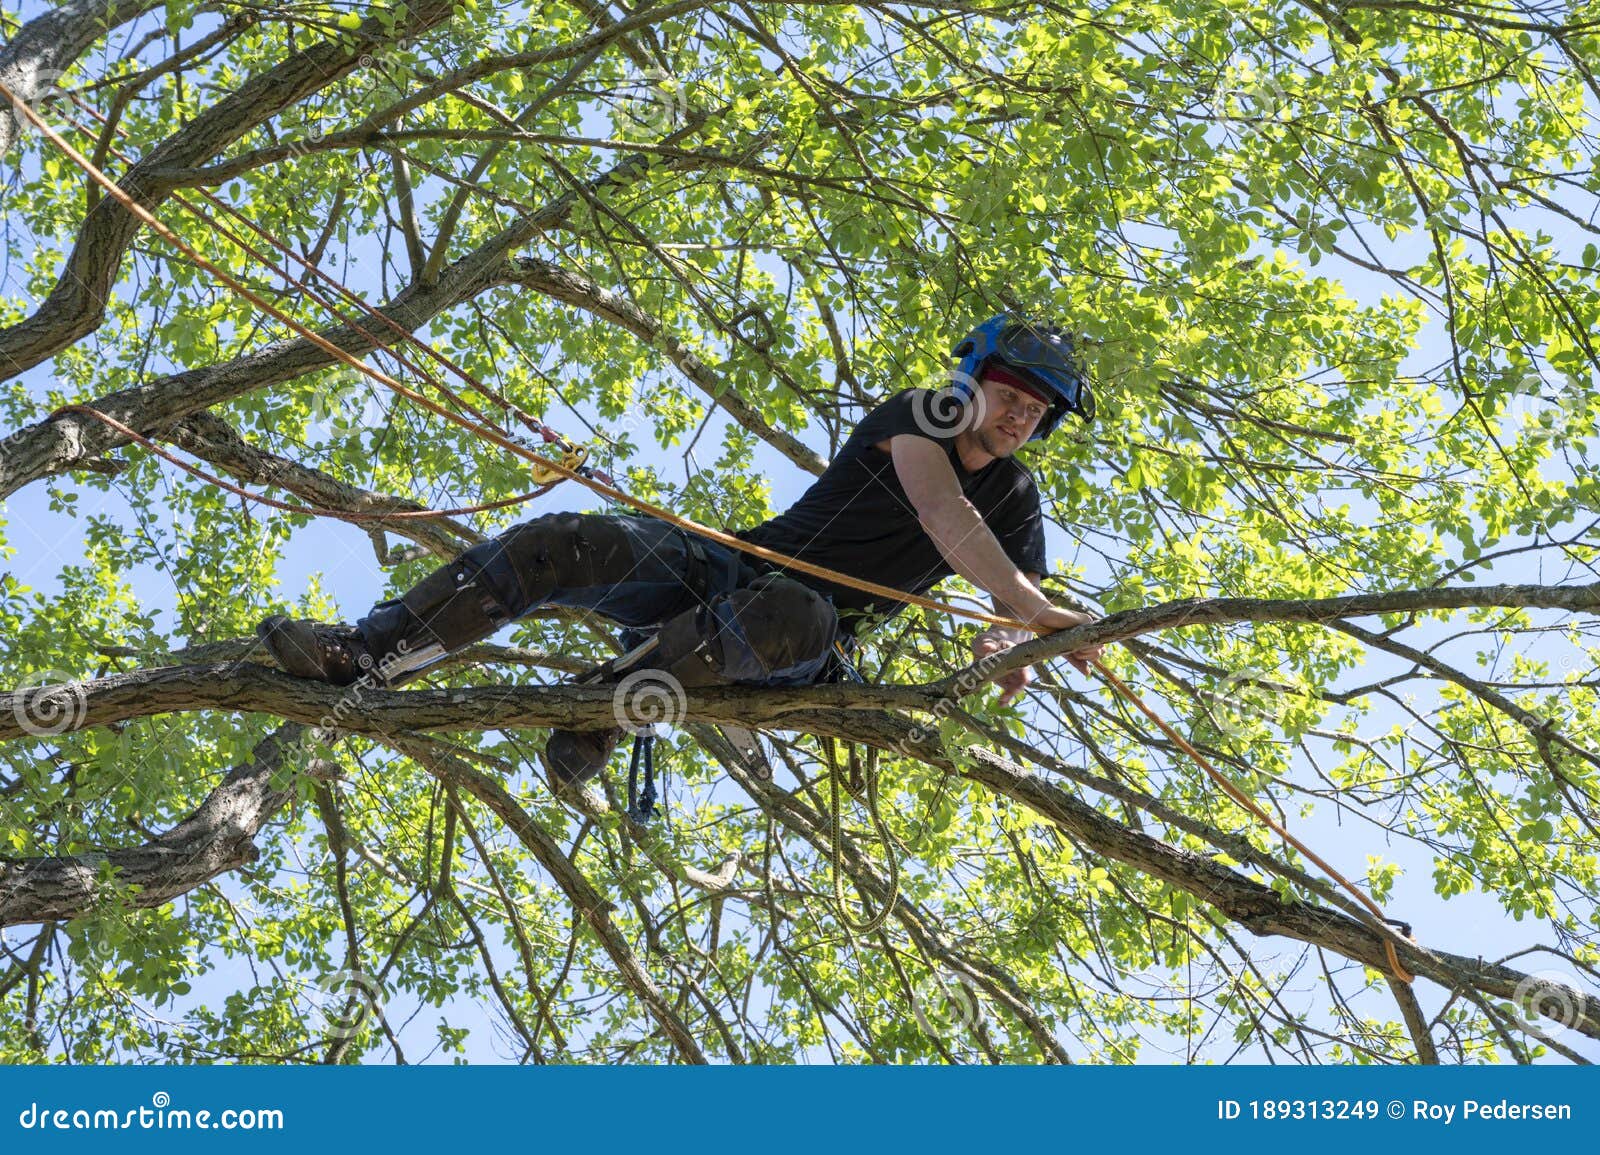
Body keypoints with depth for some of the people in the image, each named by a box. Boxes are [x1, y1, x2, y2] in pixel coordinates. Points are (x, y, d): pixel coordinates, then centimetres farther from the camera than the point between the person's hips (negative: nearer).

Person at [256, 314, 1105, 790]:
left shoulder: (1016, 501, 11)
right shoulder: (920, 415, 2)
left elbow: (1017, 609, 8)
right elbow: (943, 512, -17)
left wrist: (1013, 650, -19)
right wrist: (1037, 609, -28)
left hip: (807, 636, -1)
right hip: (730, 565, 1)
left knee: (793, 619, -42)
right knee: (557, 546, -20)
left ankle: (606, 698, -25)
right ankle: (363, 653, -15)